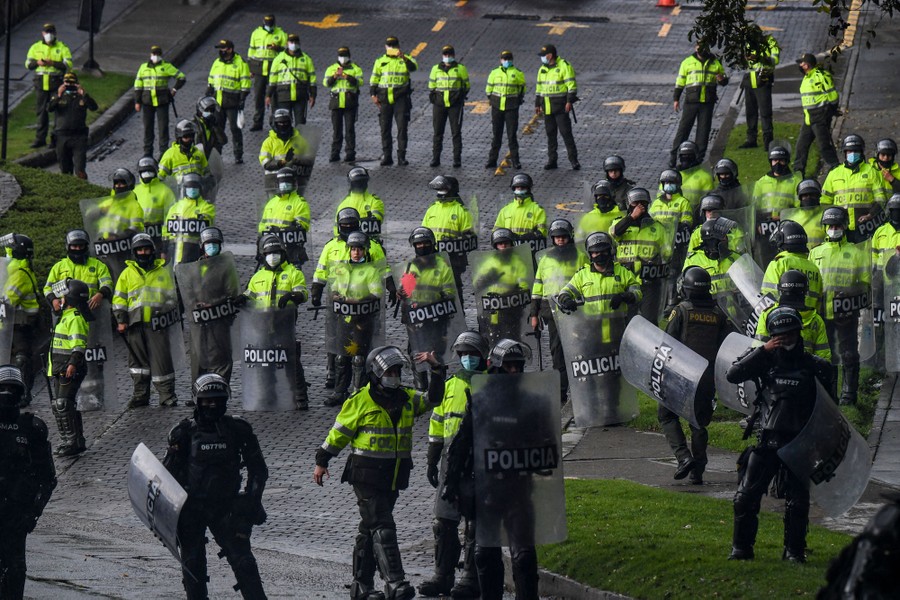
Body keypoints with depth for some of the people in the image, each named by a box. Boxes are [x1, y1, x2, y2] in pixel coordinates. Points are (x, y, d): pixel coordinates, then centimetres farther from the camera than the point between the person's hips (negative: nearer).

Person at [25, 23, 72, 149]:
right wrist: (37, 63, -15)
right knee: (41, 111, 6)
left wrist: (52, 63, -20)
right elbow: (28, 64, 7)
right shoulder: (35, 47, 10)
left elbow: (68, 65, -8)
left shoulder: (62, 48, 0)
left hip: (56, 83, -3)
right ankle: (40, 138, 12)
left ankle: (56, 138, 1)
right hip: (41, 83, 3)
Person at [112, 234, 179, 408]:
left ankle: (167, 395, -3)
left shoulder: (163, 271, 12)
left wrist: (172, 315, 7)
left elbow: (171, 297, 16)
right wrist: (121, 320, 0)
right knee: (138, 359, 5)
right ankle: (140, 395, 12)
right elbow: (119, 298, 9)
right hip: (135, 322, 1)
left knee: (161, 358, -6)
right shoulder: (128, 273, 11)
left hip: (157, 323, -1)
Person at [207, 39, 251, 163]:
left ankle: (238, 156, 2)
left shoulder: (240, 63, -6)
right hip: (217, 102, 6)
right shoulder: (217, 63, 12)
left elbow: (245, 84, -7)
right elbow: (211, 81, 20)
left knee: (235, 128, -3)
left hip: (232, 102, -6)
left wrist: (242, 100, -12)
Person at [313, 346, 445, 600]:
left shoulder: (406, 398, 10)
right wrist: (321, 461, 3)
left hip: (393, 478, 6)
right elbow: (339, 432, 0)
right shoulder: (360, 401, -6)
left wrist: (436, 370, -8)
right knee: (383, 529, -13)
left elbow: (433, 398, 6)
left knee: (370, 530, 14)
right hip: (367, 477, -6)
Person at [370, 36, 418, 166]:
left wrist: (404, 58, -35)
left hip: (401, 98, -2)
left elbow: (413, 67, -18)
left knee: (402, 127, -4)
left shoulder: (406, 59, 4)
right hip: (385, 98, 2)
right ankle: (386, 156, 9)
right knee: (385, 127, 4)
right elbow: (374, 79, 14)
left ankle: (401, 156, -1)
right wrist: (373, 95, 3)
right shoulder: (380, 61, 11)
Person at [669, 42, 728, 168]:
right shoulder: (687, 62, 6)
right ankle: (674, 155, 1)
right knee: (684, 128, -3)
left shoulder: (715, 63, 10)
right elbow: (680, 82, 9)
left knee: (704, 129, 4)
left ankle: (699, 156, 11)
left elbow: (724, 80, 19)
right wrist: (676, 99, 5)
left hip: (708, 102, 2)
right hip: (691, 101, -2)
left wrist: (722, 79, -6)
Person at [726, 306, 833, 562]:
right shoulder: (766, 359, 5)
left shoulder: (813, 366, 3)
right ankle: (741, 547, 9)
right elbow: (732, 376, -8)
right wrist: (761, 351, -13)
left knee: (797, 502, 1)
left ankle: (794, 550, 15)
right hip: (767, 442, 1)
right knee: (746, 497, -3)